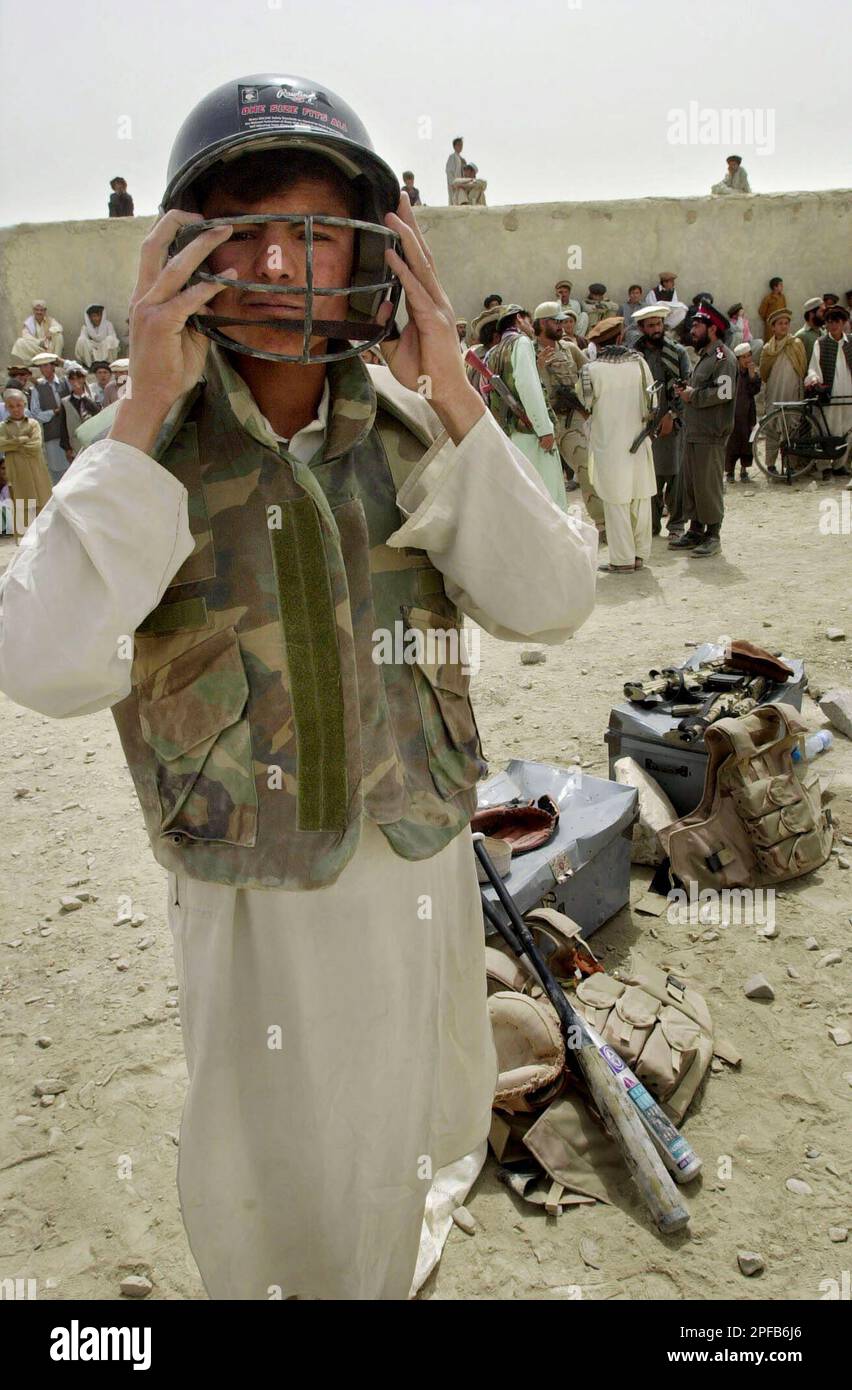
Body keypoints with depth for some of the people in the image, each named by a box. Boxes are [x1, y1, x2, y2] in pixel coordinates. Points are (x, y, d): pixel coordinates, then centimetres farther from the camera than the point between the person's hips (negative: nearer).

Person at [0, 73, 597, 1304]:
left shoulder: (413, 431, -8)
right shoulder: (149, 446, -14)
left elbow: (551, 602, -16)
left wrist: (455, 403, -24)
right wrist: (147, 415, -30)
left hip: (421, 866, 4)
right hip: (253, 894, -3)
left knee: (413, 1124, 30)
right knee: (276, 1197, 19)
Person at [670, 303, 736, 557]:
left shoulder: (723, 357, -11)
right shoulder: (704, 356, 21)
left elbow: (723, 393, -22)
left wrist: (693, 395, -13)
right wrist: (687, 391, 8)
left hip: (710, 435, -10)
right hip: (694, 431, 10)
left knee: (708, 485, -6)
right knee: (690, 482, 12)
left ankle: (713, 535, 1)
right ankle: (696, 530, 21)